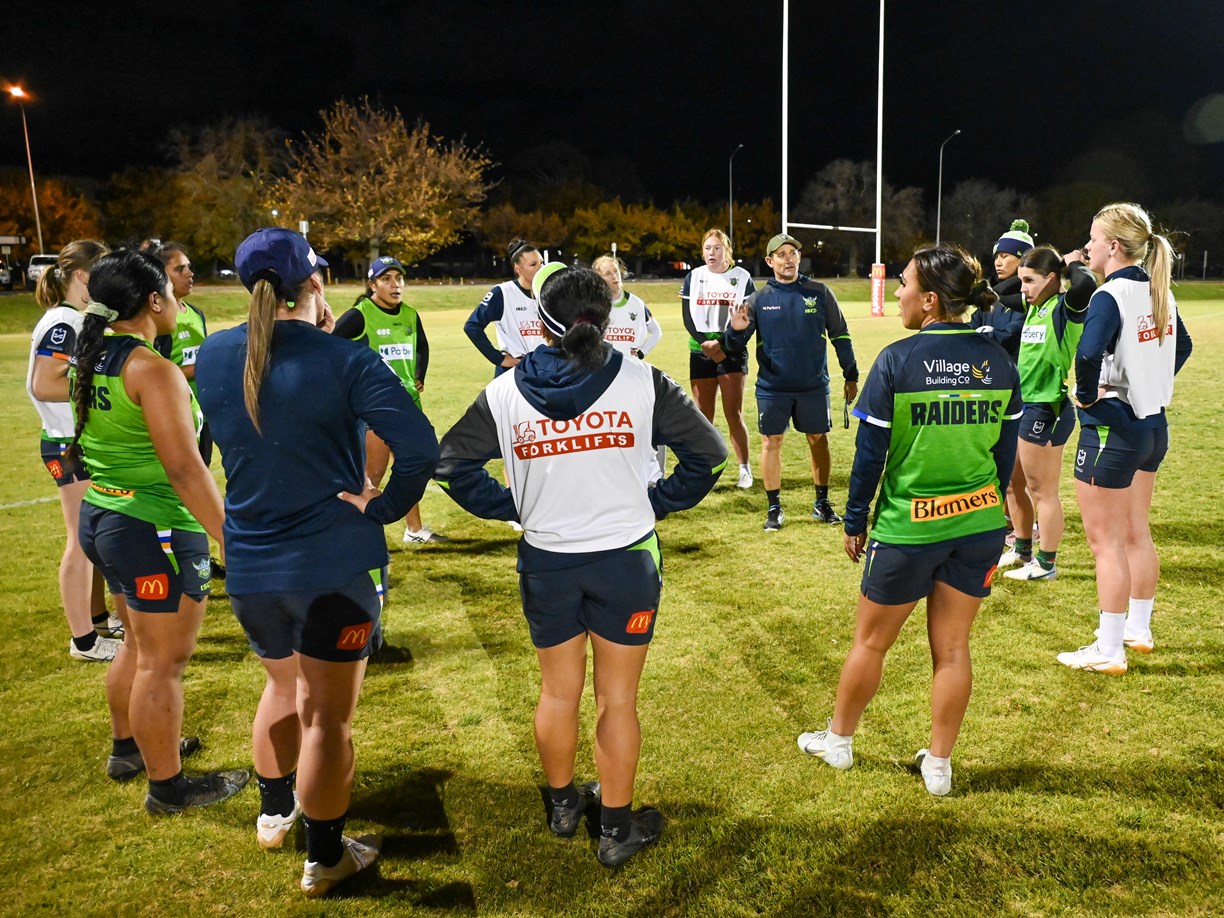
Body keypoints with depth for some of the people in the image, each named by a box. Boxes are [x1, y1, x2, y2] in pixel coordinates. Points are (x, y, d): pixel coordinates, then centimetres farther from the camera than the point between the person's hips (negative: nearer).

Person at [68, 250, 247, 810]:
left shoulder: (91, 359, 7)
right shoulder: (151, 369, -20)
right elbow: (185, 468, -25)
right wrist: (232, 543, -23)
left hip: (101, 517, 10)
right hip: (154, 531, -9)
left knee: (140, 645, 25)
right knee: (163, 663, 3)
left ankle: (128, 748, 42)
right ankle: (168, 786, 17)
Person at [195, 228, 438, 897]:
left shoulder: (211, 357, -2)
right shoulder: (344, 361, -16)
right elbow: (419, 447, -25)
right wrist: (383, 508, -11)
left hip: (249, 565, 5)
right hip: (333, 565, -5)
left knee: (283, 685, 29)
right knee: (327, 714, 8)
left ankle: (275, 811, 46)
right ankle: (324, 857, 23)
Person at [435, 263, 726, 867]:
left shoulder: (504, 393, -7)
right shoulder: (640, 382, -10)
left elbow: (452, 464, 0)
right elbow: (707, 453, -5)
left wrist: (514, 508, 5)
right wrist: (655, 504, 4)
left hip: (546, 563, 2)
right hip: (626, 560, -1)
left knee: (558, 691, 20)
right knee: (617, 699, 11)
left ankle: (563, 805, 40)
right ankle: (617, 830, 26)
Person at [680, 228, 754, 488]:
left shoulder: (742, 277, 3)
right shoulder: (693, 277, 8)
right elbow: (687, 316, 2)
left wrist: (723, 345, -13)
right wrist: (705, 343, -13)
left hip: (732, 352, -2)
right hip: (700, 353, 2)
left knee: (733, 413, -6)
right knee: (703, 416, 5)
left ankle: (745, 469, 3)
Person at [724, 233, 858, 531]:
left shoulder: (820, 293, -1)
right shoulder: (758, 300, -1)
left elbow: (840, 336, 6)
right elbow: (735, 347, -2)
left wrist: (851, 376, 7)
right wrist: (735, 331, -24)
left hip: (814, 386, 1)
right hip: (772, 388, 0)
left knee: (819, 440, 9)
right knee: (771, 443, 2)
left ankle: (822, 503, 24)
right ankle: (774, 508, 14)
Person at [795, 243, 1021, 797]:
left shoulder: (897, 361, -15)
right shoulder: (998, 361, -1)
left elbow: (870, 454, -11)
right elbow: (1005, 450, 6)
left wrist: (854, 523, 1)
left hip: (907, 528, -4)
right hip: (979, 523, 4)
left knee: (870, 641, 14)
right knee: (952, 647, 14)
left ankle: (838, 740, 33)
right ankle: (938, 765, 25)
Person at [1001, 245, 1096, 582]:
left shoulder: (1066, 307, -13)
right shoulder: (1032, 307, 11)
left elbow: (1087, 285, -32)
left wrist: (1073, 264, -16)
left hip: (1047, 408, -9)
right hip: (1023, 405, 9)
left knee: (1043, 490, 2)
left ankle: (1047, 564, 15)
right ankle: (1022, 550, 34)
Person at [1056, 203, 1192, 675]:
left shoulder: (1111, 296, -19)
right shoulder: (1158, 292, 7)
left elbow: (1087, 354, -37)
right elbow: (1183, 344, 23)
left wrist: (1088, 393, -19)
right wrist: (1152, 382, 17)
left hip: (1112, 427, -9)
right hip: (1153, 424, 9)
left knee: (1105, 541, 1)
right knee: (1136, 533, 20)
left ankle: (1109, 651, 9)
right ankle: (1138, 630, 33)